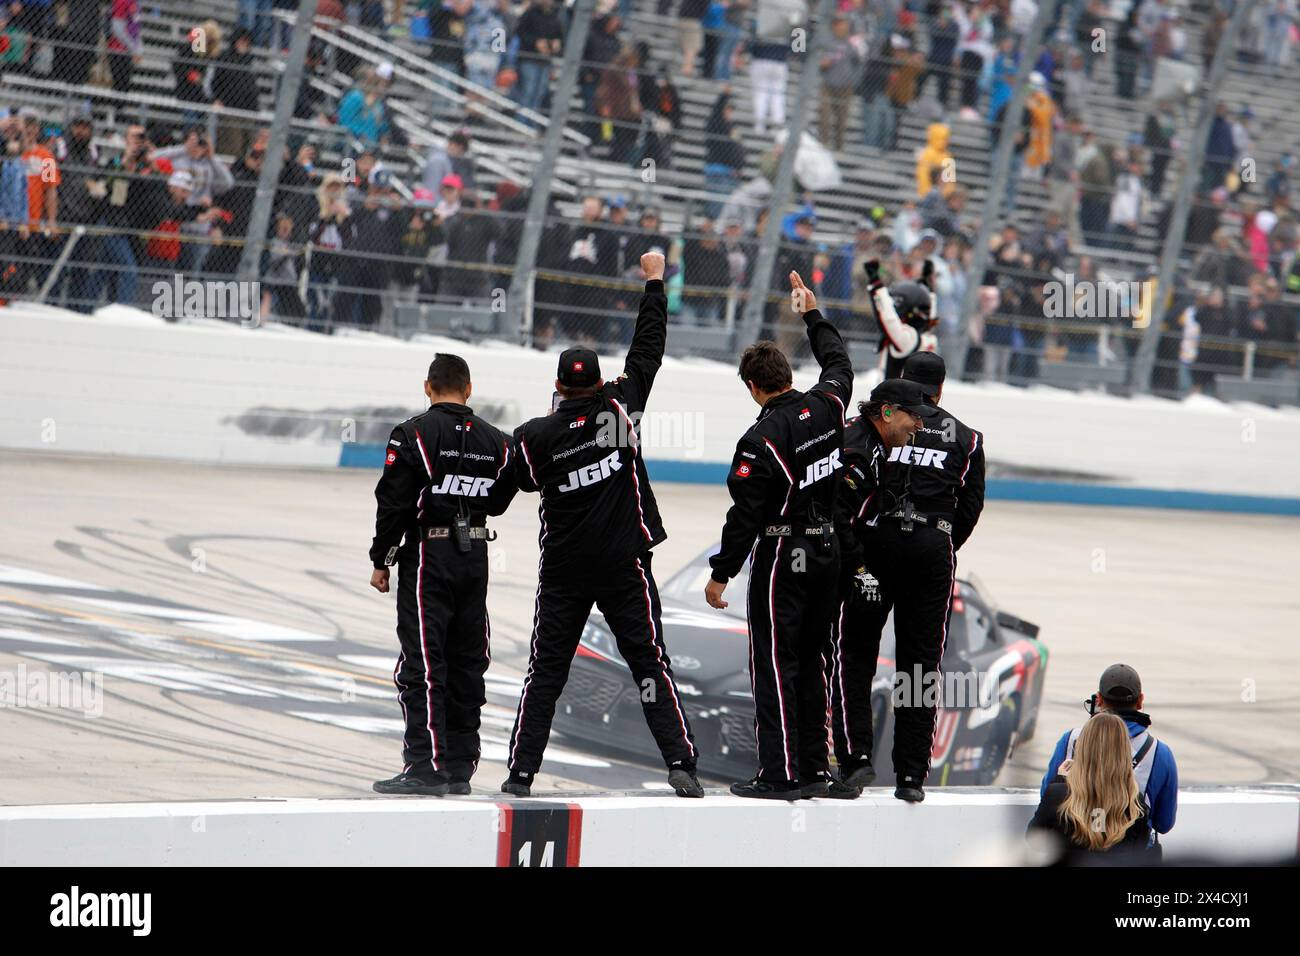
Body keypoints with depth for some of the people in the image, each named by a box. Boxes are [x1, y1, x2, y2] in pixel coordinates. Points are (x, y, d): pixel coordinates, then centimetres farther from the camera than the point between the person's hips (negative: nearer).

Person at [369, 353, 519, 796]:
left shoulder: (413, 434, -10)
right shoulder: (494, 441, 7)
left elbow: (393, 502, -11)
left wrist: (381, 561, -4)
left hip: (428, 554, -5)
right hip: (475, 555, 5)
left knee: (422, 662, -6)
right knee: (466, 661, 12)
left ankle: (426, 767, -13)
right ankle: (460, 766, 15)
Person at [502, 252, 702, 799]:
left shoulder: (535, 436, -7)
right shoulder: (620, 405, -6)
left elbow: (526, 480, 11)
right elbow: (648, 348, 2)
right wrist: (654, 282, 11)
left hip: (563, 569, 0)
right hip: (624, 564, 0)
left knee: (545, 670, 6)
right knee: (649, 661, 0)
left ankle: (521, 772, 3)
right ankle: (679, 763, -9)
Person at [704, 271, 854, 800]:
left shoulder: (762, 438, -17)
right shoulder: (826, 406, 1)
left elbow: (745, 513, -16)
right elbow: (839, 364, 25)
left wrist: (721, 573, -8)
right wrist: (813, 315, 37)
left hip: (782, 557, -7)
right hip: (827, 552, 7)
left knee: (773, 662, -4)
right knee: (809, 659, 14)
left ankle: (780, 773, -8)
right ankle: (814, 767, 16)